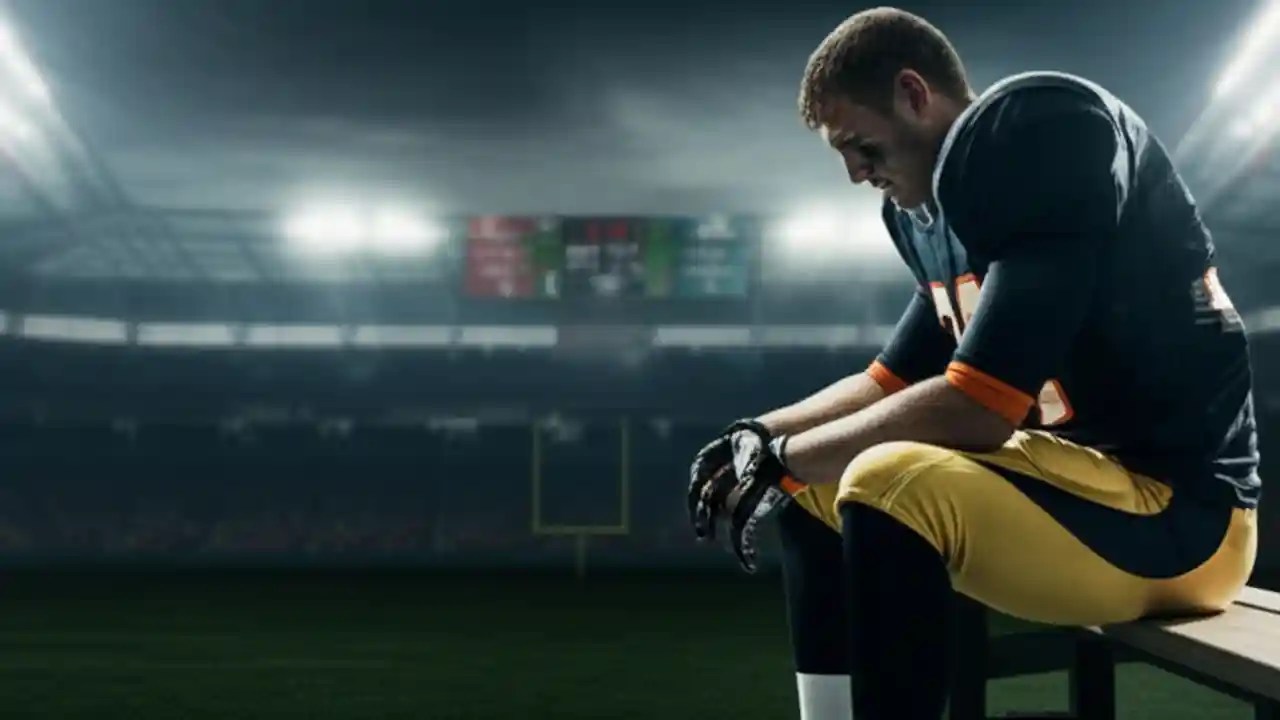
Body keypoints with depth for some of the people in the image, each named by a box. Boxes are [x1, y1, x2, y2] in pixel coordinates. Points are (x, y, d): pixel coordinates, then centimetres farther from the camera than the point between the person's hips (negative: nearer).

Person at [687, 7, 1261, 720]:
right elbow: (893, 382, 22)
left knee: (891, 487, -31)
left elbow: (978, 407, -23)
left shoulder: (1039, 133, -17)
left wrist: (786, 460, -14)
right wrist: (764, 438, 8)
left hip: (1181, 507, -10)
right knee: (817, 484, 16)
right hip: (1093, 474, 10)